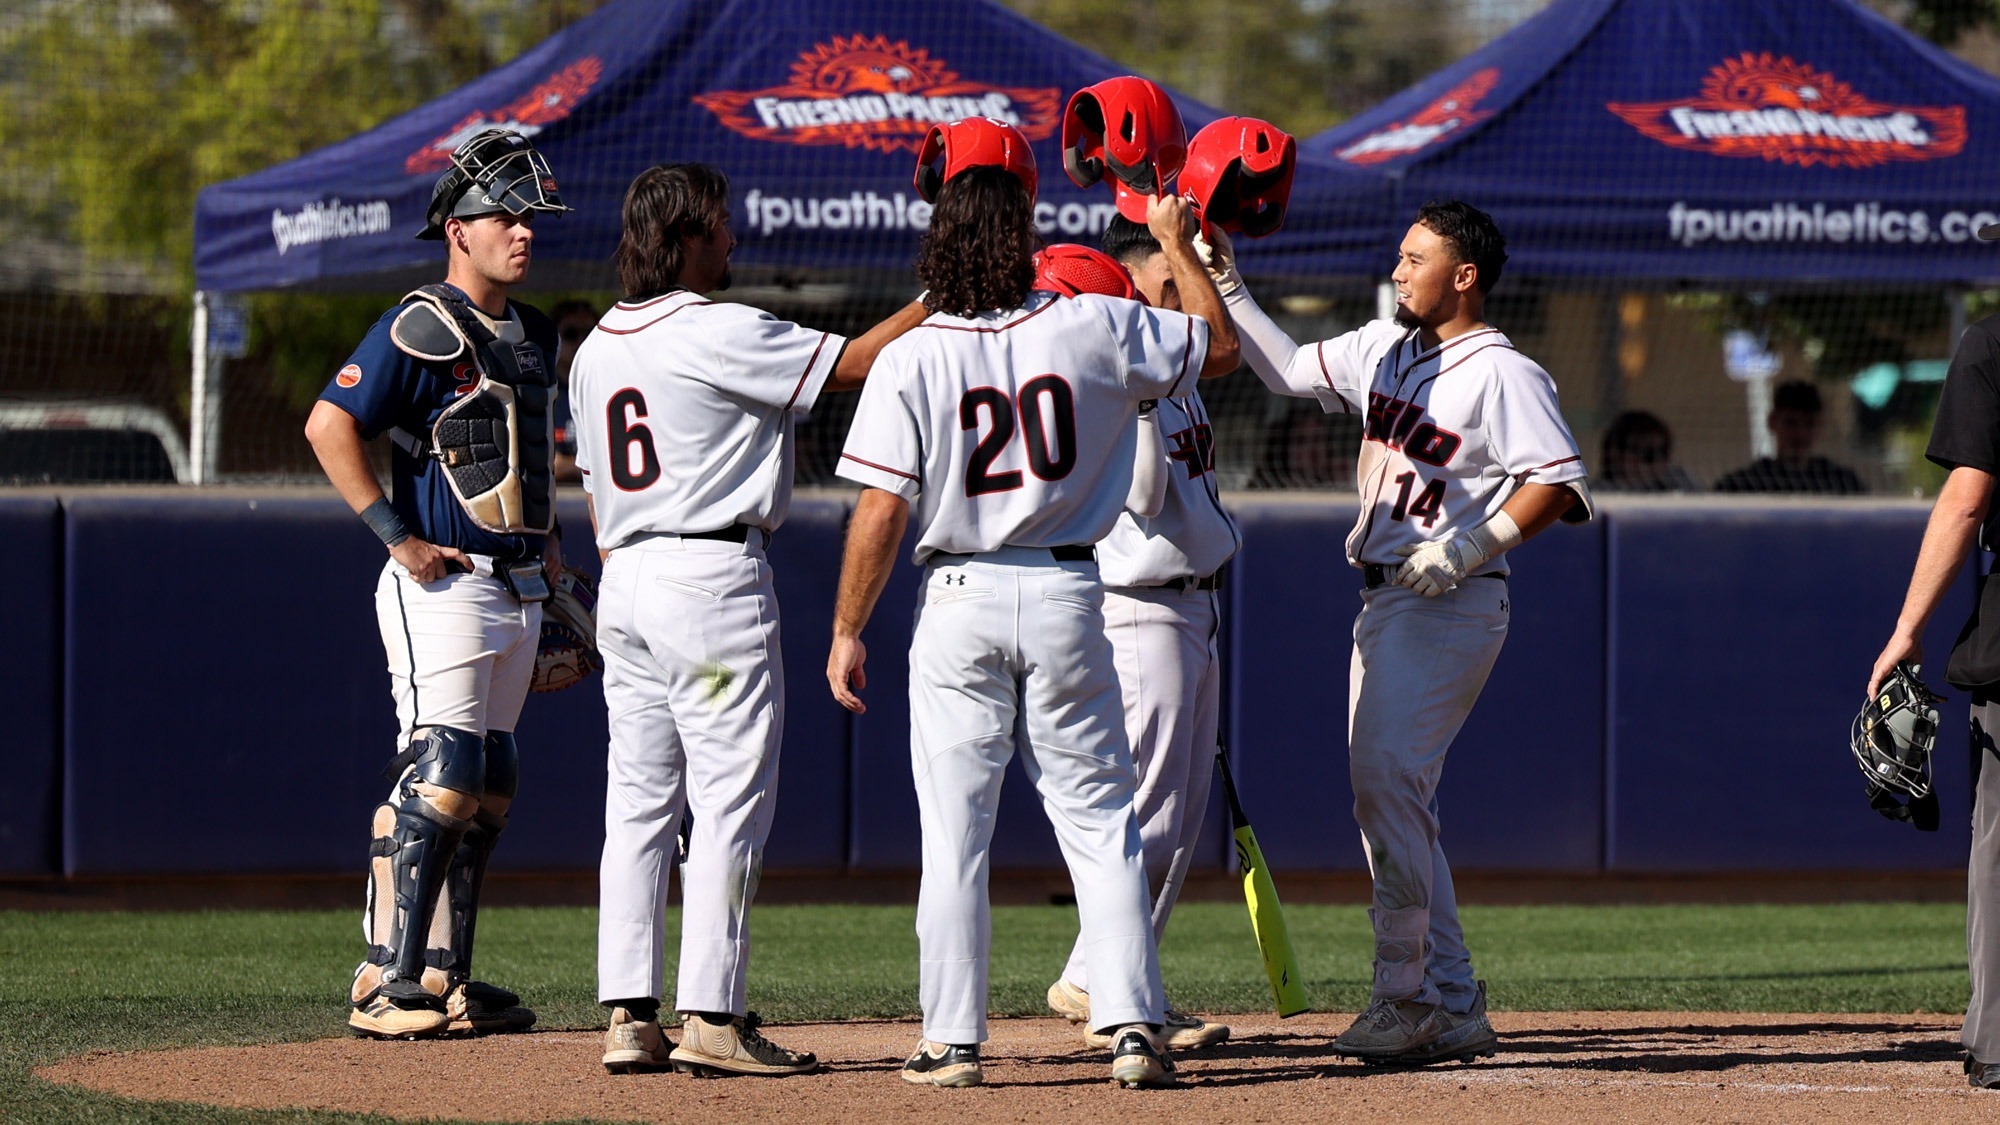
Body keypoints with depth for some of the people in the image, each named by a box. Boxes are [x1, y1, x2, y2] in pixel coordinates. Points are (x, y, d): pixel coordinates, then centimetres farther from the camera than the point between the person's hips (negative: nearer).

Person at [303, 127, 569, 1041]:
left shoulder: (532, 335, 15)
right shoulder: (422, 330, -12)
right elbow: (329, 425, -19)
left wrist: (547, 535, 18)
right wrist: (396, 533, -20)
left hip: (518, 589, 9)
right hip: (443, 589, -9)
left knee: (489, 786, 10)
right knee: (439, 776, -14)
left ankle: (443, 976, 16)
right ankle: (386, 982, -15)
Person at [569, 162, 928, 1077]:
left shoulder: (599, 347, 13)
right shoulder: (717, 334, -12)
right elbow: (855, 363, -12)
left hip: (624, 585, 8)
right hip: (713, 576, -8)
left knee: (638, 803, 8)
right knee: (730, 802, -5)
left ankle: (629, 1016, 5)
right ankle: (710, 1015, -8)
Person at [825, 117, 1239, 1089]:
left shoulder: (911, 358, -9)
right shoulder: (1094, 330, -5)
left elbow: (881, 512, -9)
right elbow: (1220, 348, 12)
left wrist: (846, 631, 0)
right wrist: (1176, 244, 24)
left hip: (961, 606, -1)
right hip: (1069, 594, 1)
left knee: (954, 833, 4)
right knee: (1099, 822, 7)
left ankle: (953, 1040, 4)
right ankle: (1131, 1025, 0)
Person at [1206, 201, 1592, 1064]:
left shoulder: (1502, 373, -11)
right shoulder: (1386, 348, 14)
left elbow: (1560, 483, -17)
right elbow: (1289, 369, 25)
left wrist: (1471, 547, -25)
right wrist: (1226, 286, 17)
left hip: (1451, 605, -9)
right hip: (1383, 604, 9)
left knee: (1387, 777, -19)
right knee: (1391, 799, 8)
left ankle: (1404, 997, -17)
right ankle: (1455, 1010, 11)